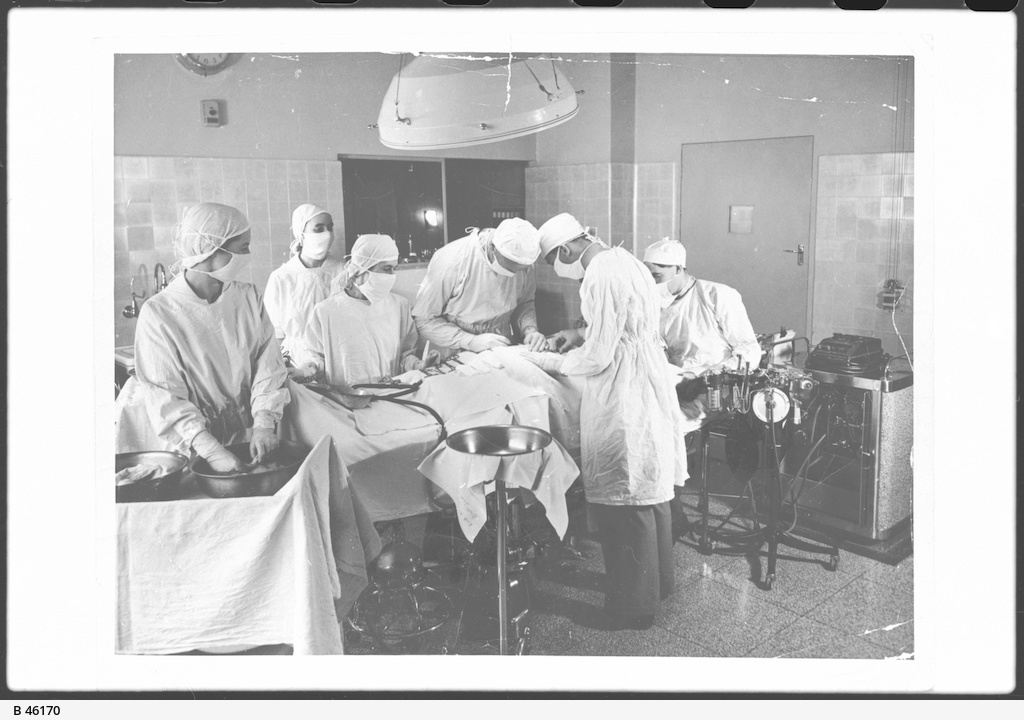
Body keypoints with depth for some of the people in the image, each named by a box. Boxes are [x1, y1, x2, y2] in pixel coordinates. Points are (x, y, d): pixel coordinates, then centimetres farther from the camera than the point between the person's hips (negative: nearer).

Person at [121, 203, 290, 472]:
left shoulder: (246, 293, 4)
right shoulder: (158, 313, -10)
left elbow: (268, 362, 1)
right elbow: (164, 396, -13)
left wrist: (264, 423, -14)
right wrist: (212, 451, -23)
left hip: (251, 439, 3)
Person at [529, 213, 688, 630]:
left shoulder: (602, 275, -20)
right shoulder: (622, 260, 11)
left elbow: (597, 356, -19)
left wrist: (551, 361, -5)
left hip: (623, 403, -10)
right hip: (648, 388, 10)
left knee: (626, 503, 1)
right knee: (649, 490, 20)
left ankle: (634, 604, 14)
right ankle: (657, 581, 36)